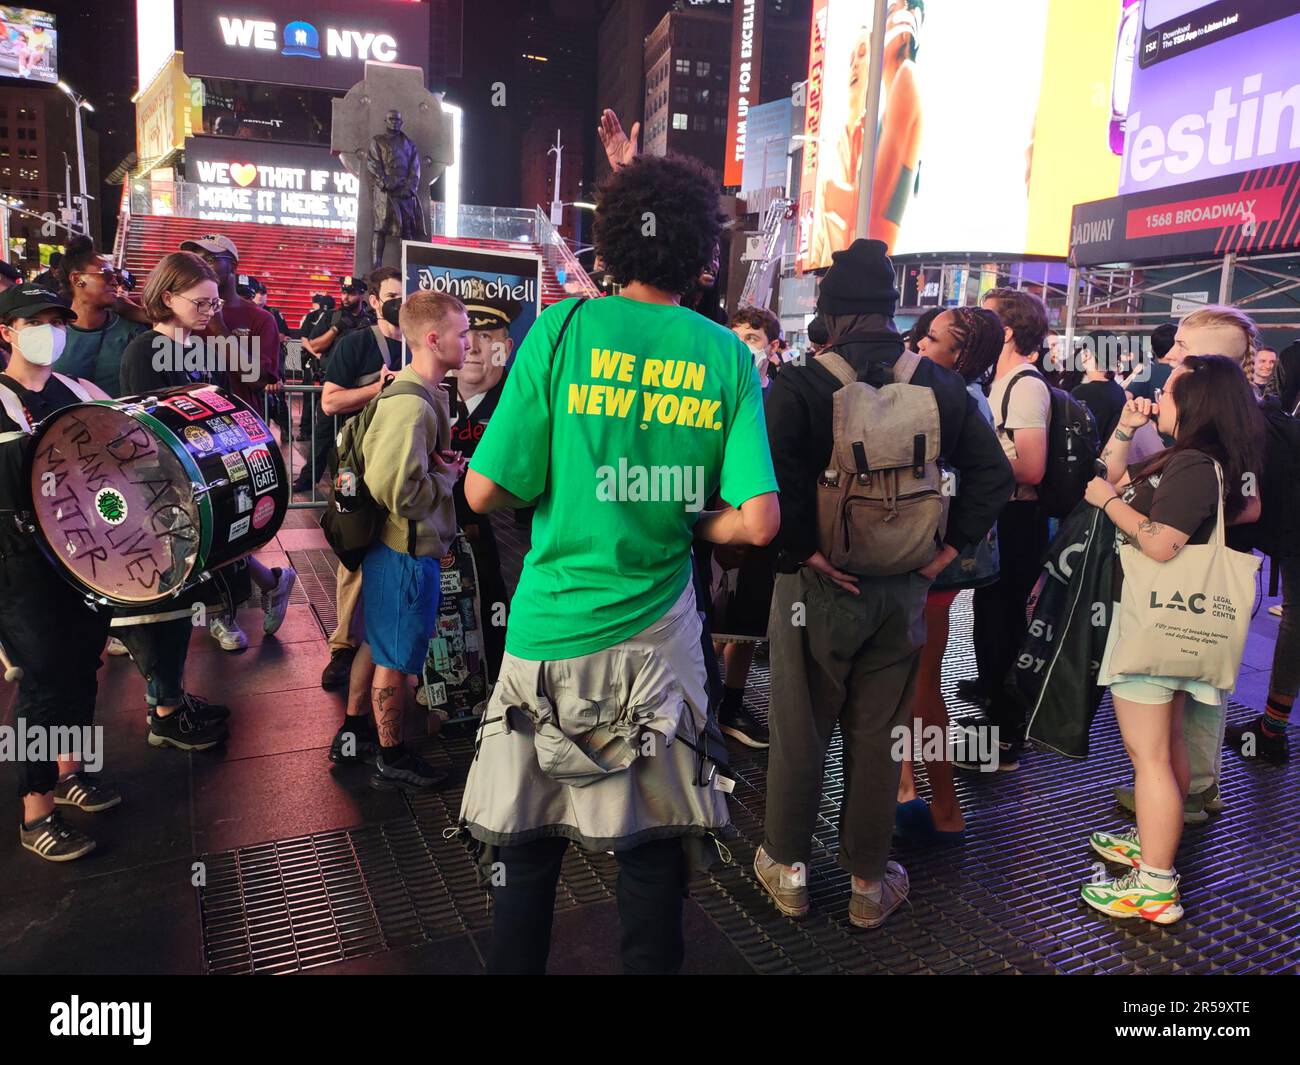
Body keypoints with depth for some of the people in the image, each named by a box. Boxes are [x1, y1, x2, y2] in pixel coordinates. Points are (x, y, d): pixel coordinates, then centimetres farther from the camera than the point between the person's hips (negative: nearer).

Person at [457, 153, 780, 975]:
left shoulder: (562, 328, -7)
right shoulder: (727, 355, -3)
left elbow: (486, 491, -8)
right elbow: (756, 522, -9)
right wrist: (681, 522, 8)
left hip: (552, 632, -1)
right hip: (660, 635, 1)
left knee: (529, 847, 15)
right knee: (654, 853, 16)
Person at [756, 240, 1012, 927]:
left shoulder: (799, 386, -15)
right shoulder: (940, 386, -2)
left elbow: (773, 479, -28)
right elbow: (994, 474, 1)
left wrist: (804, 551, -17)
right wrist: (950, 547, 3)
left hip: (818, 585, -3)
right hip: (904, 588, 3)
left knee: (800, 732, 14)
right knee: (877, 736, 15)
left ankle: (789, 869, 29)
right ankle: (869, 883, 29)